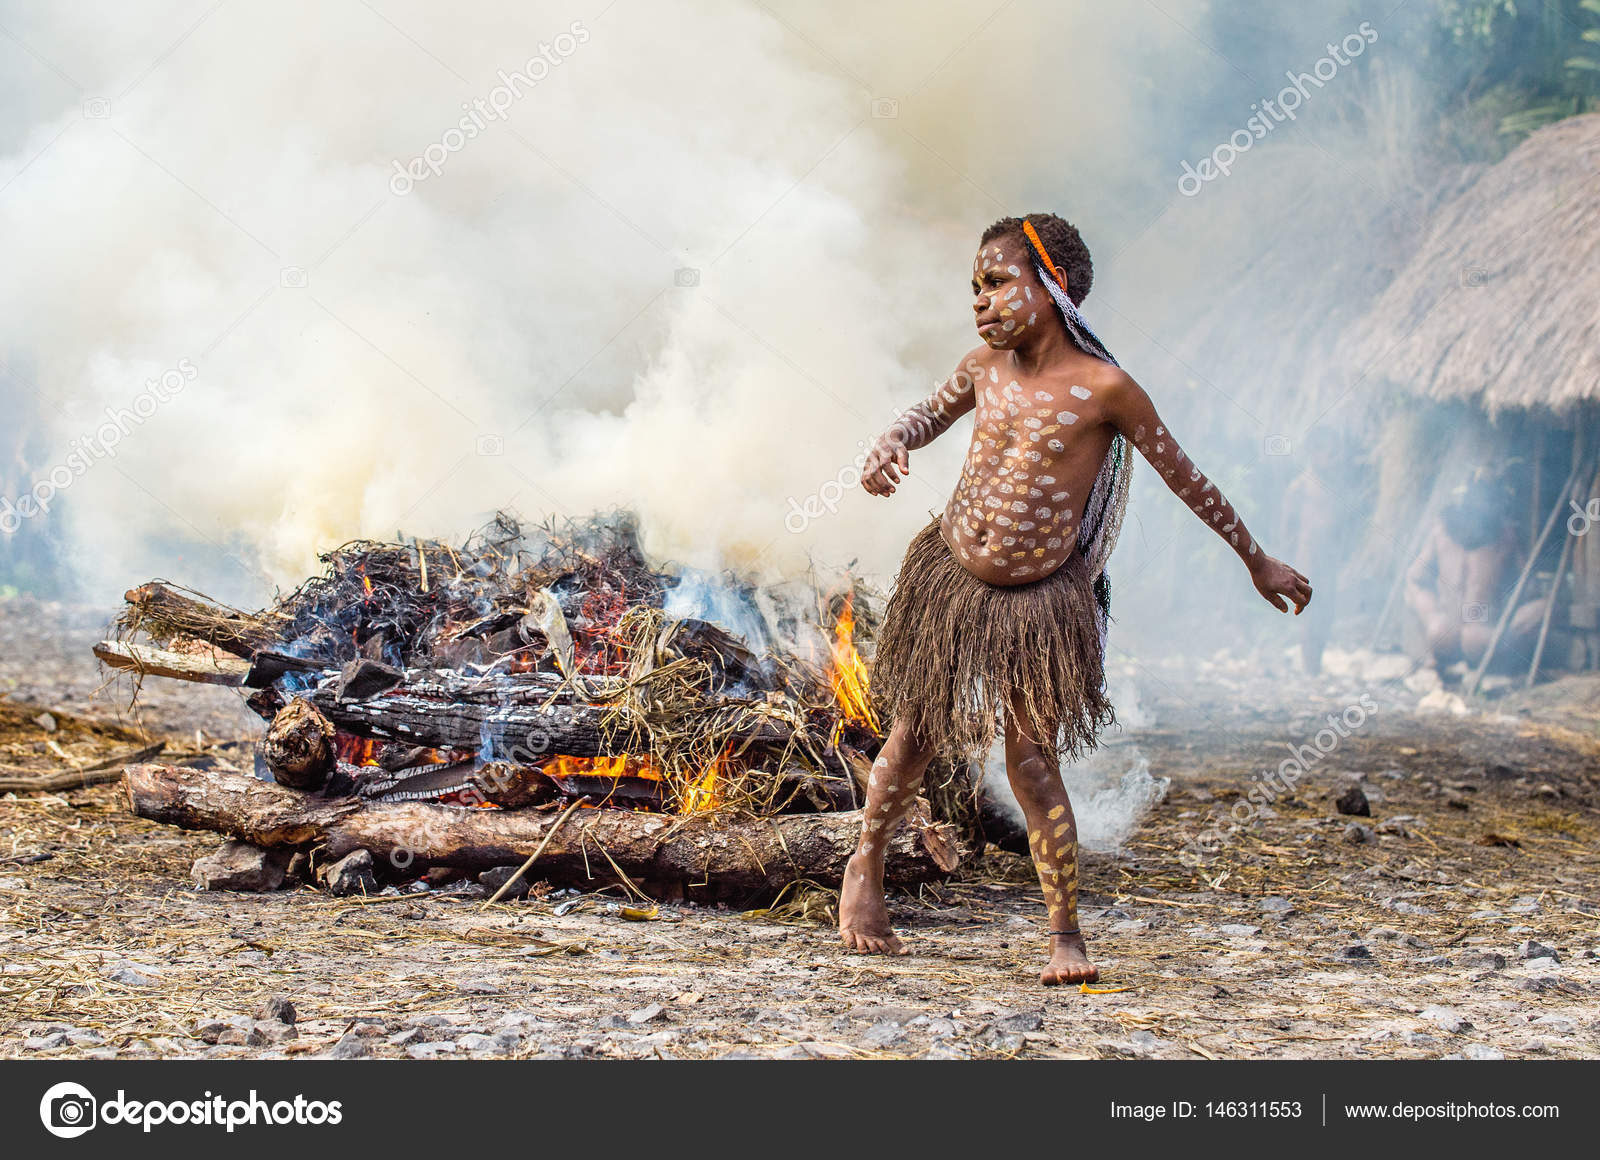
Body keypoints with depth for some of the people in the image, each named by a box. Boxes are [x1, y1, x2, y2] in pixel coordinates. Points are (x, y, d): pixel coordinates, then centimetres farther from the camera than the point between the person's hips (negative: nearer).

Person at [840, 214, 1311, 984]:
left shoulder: (1102, 387, -16)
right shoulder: (987, 366, -2)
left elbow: (1185, 478, -7)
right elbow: (932, 412, 19)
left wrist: (1258, 562, 1)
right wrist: (891, 444, -4)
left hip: (1039, 598, -4)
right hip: (950, 574, 4)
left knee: (1032, 760, -6)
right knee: (913, 731, 16)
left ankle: (1066, 935, 5)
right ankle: (865, 869, 37)